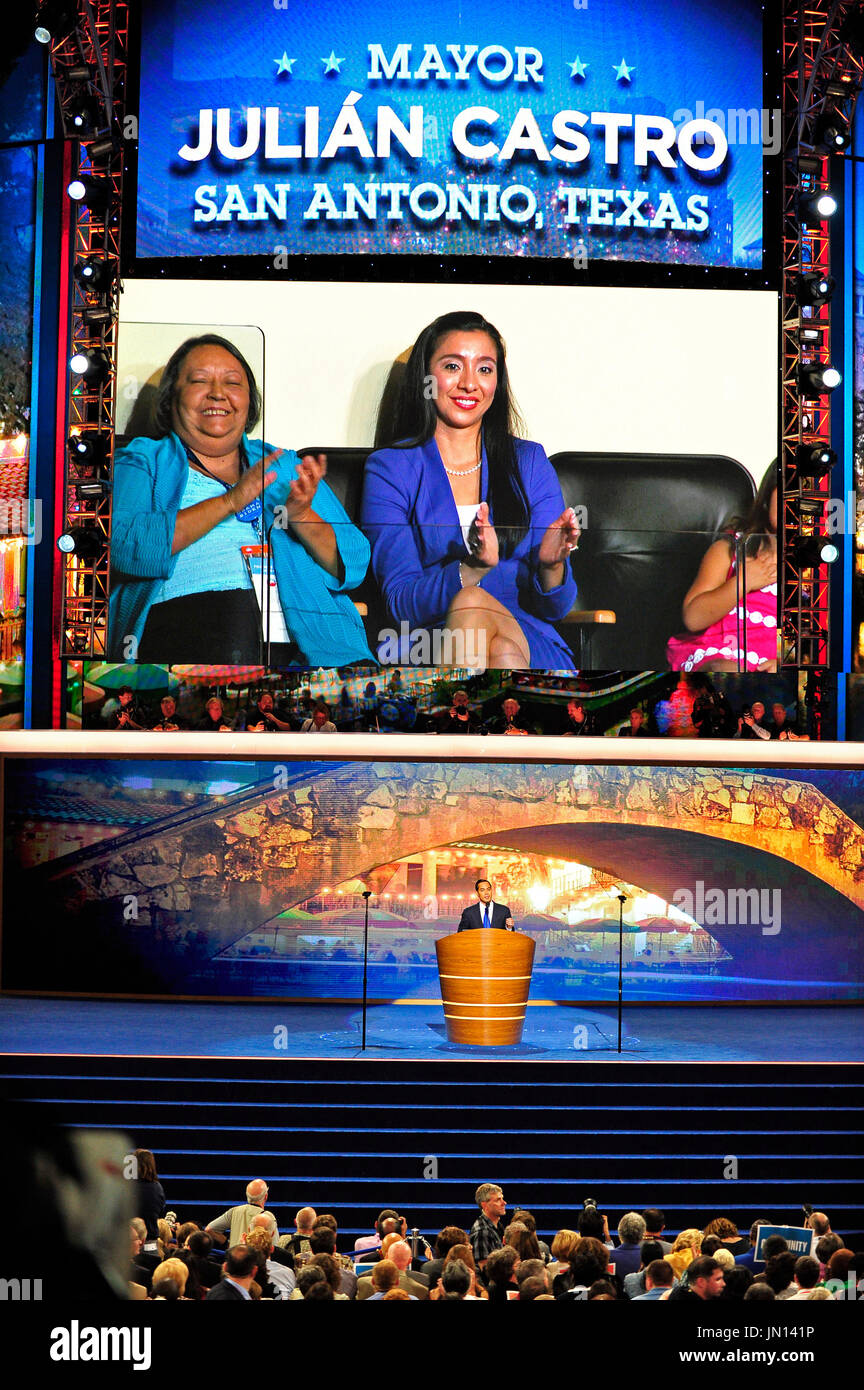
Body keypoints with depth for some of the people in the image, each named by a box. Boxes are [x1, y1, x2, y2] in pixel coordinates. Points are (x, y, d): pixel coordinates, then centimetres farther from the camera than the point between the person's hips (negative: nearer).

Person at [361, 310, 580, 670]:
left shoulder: (530, 464, 13)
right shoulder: (389, 469, 6)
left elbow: (553, 608, 9)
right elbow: (401, 603, -4)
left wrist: (551, 567, -15)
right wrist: (470, 569, -23)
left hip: (532, 646, 1)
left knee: (471, 605, -34)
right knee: (469, 599, -35)